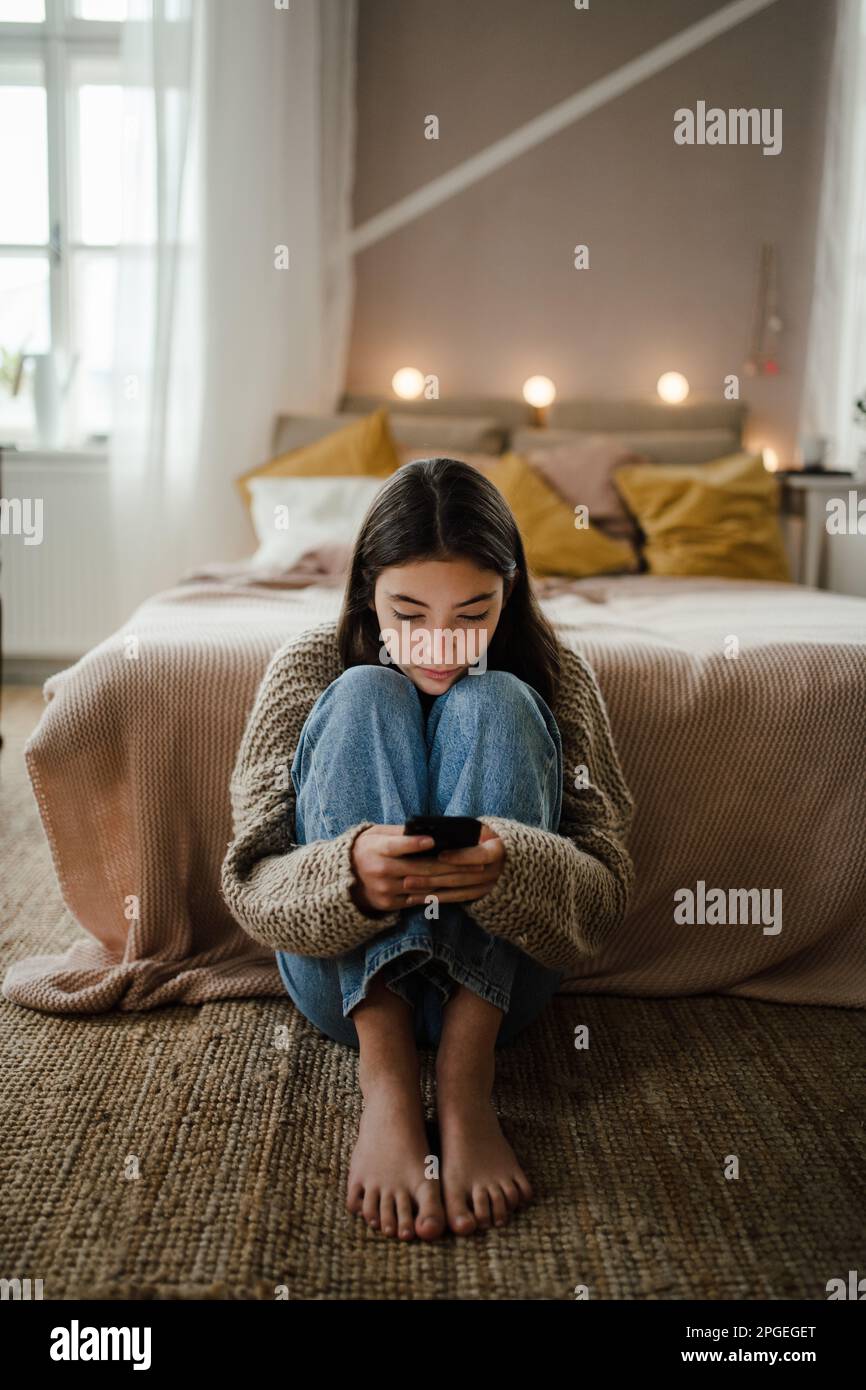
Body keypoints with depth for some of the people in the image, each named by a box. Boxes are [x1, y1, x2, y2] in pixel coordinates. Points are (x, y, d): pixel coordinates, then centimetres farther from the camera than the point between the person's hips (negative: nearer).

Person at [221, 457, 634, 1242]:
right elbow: (249, 885, -11)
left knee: (494, 704, -20)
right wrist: (347, 874, -35)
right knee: (364, 697, -20)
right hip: (347, 983, 0)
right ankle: (386, 1081, -31)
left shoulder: (557, 678, -3)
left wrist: (512, 866, -34)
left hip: (496, 983, 0)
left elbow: (606, 897, -9)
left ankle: (466, 1079, -29)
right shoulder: (309, 667, -4)